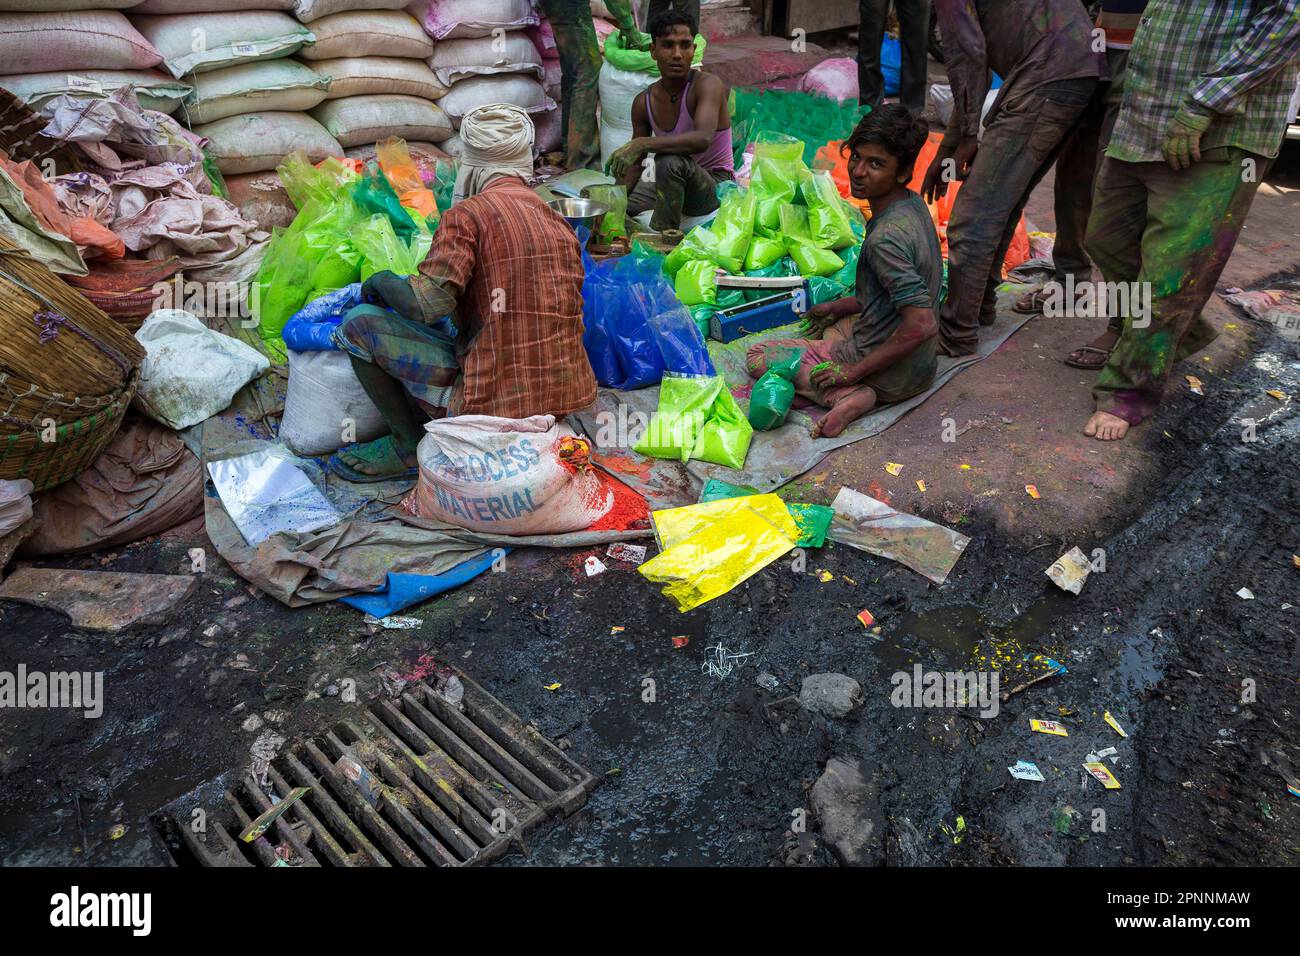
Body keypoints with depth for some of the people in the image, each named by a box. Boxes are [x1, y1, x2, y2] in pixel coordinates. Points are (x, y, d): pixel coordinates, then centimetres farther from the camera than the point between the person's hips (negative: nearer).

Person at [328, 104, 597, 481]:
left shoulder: (468, 214, -9)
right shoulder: (559, 222, 12)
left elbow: (425, 303, -19)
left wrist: (379, 281, 3)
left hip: (494, 396, -8)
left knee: (358, 324, 3)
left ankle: (411, 446, 11)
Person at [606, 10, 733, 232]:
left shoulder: (708, 85, -17)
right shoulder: (643, 102, 0)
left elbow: (702, 139, -37)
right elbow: (635, 164, 8)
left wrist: (641, 144, -41)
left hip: (715, 187, -5)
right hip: (674, 185, 6)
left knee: (669, 160, -34)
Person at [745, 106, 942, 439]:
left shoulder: (885, 237, -28)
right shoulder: (913, 205, 1)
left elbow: (922, 325, -32)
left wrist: (854, 371, -23)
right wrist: (837, 307, 17)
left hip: (892, 376, -9)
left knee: (756, 357, 2)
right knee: (825, 324, 36)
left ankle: (848, 395, -14)